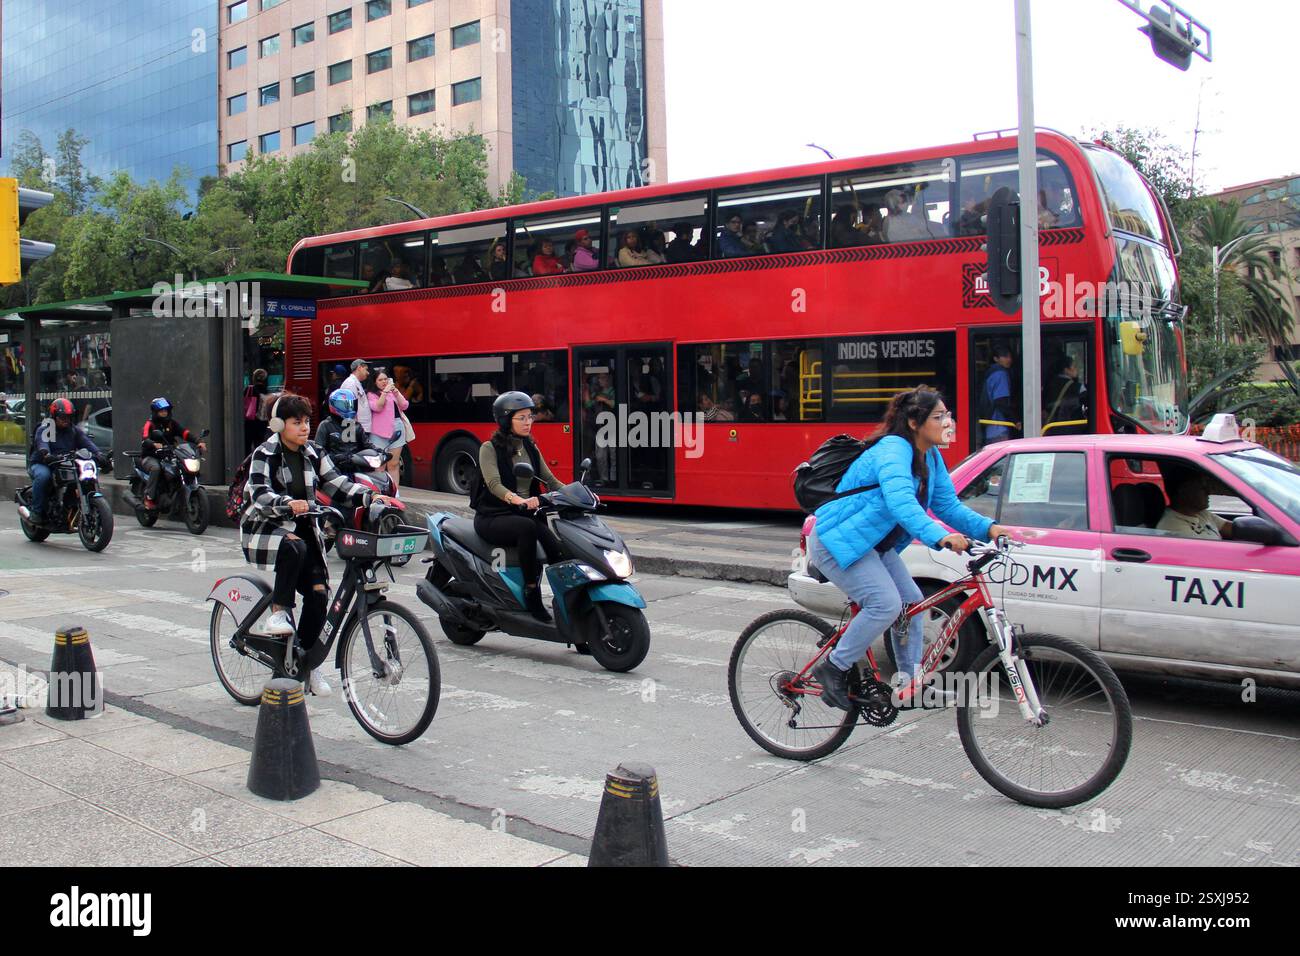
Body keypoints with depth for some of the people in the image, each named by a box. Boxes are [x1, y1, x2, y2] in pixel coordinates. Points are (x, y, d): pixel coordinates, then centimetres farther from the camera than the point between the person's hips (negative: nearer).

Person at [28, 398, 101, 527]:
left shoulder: (74, 431, 12)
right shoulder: (43, 429, -2)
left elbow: (86, 441, -7)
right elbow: (42, 443, -24)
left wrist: (98, 453, -28)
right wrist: (46, 454, -48)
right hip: (42, 464, -4)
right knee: (43, 476, -37)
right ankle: (36, 512, -27)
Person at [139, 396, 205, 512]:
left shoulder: (172, 423, 12)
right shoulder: (149, 424, -2)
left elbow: (185, 433, -3)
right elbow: (144, 440, -21)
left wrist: (198, 442, -21)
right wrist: (155, 444, -44)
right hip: (150, 457, -4)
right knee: (156, 468, -36)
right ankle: (149, 498, -30)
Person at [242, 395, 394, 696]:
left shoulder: (312, 454, 8)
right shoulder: (265, 454, -8)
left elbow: (337, 484, 2)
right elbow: (260, 494, -23)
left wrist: (370, 497, -15)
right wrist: (288, 504, -44)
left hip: (302, 530, 5)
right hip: (265, 529, -5)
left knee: (318, 591, -11)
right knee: (295, 547, -39)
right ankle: (277, 613, -24)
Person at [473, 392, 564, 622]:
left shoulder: (530, 448, 13)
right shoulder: (490, 448, -5)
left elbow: (550, 480, 9)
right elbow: (493, 484, -22)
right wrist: (516, 499, -42)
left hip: (525, 514, 5)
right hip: (493, 517, -5)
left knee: (557, 545, -26)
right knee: (528, 528, -37)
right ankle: (531, 592, -29)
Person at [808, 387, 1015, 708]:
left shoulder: (931, 457, 4)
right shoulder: (893, 450, -25)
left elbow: (948, 505, 7)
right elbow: (901, 501, -41)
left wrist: (987, 527, -9)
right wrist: (940, 537, -53)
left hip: (875, 545, 10)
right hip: (838, 541, -10)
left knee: (912, 602, 4)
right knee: (886, 603, -21)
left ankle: (910, 677, 15)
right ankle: (832, 668, -7)